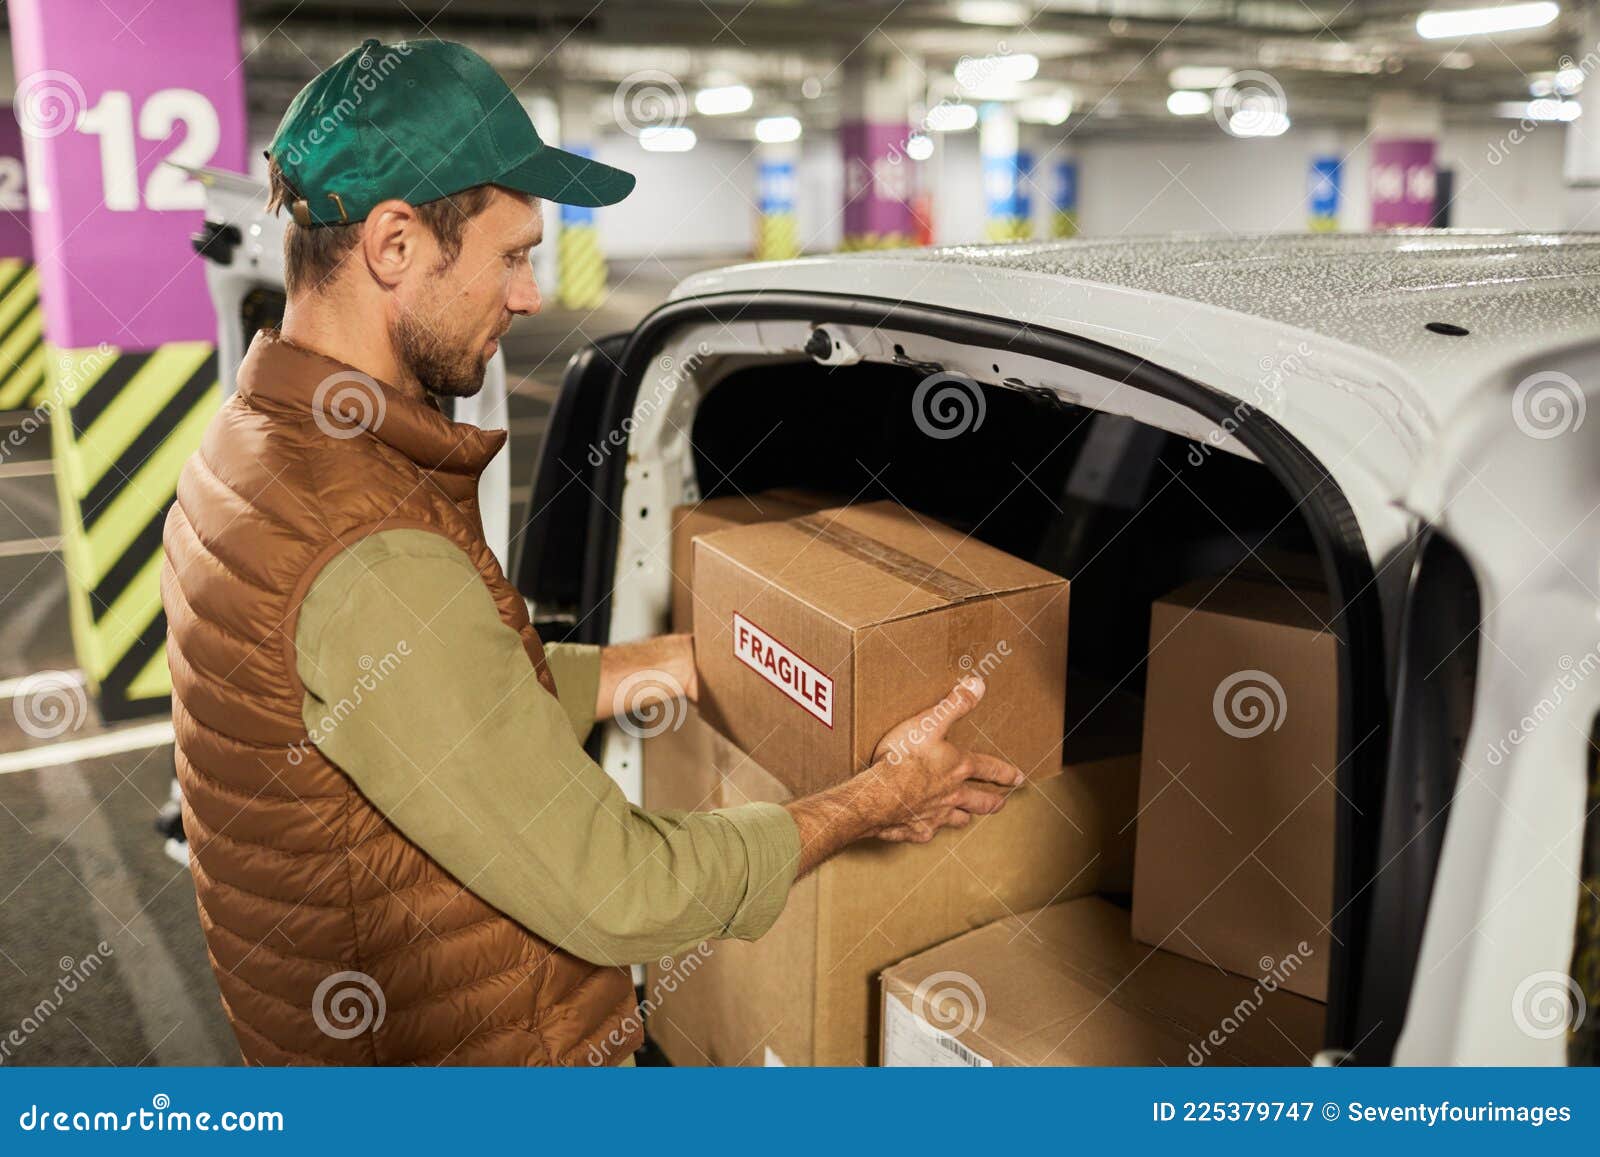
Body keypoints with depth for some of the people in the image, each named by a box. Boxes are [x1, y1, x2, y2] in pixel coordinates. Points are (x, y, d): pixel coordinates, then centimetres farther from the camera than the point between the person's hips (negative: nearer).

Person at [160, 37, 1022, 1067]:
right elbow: (614, 896, -27)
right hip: (487, 1056, -8)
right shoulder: (371, 562, -32)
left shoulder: (251, 447, 0)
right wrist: (876, 800, -15)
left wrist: (691, 658, 8)